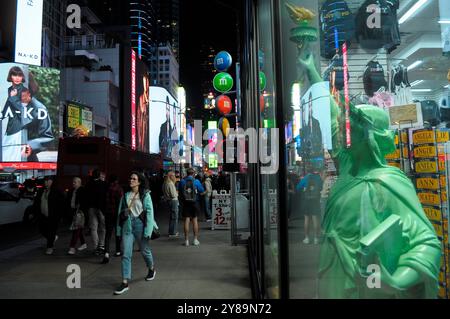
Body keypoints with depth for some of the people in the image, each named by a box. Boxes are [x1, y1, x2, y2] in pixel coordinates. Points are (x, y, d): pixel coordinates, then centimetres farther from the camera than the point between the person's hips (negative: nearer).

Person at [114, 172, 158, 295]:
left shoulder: (145, 195, -4)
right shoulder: (125, 195, 5)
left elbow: (149, 212, -8)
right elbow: (120, 212, 7)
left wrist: (148, 230, -14)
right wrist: (118, 229, 5)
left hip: (140, 224, -2)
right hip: (127, 225, 3)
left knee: (145, 250, 15)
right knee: (126, 254, -2)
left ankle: (151, 269, 42)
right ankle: (125, 282, 3)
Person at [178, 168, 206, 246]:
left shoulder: (182, 181, -2)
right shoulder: (196, 181, -6)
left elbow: (179, 192, 7)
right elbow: (202, 192, -1)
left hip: (186, 203, 1)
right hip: (194, 203, -1)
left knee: (187, 220, 4)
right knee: (195, 220, 7)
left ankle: (186, 240, 7)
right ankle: (195, 239, 11)